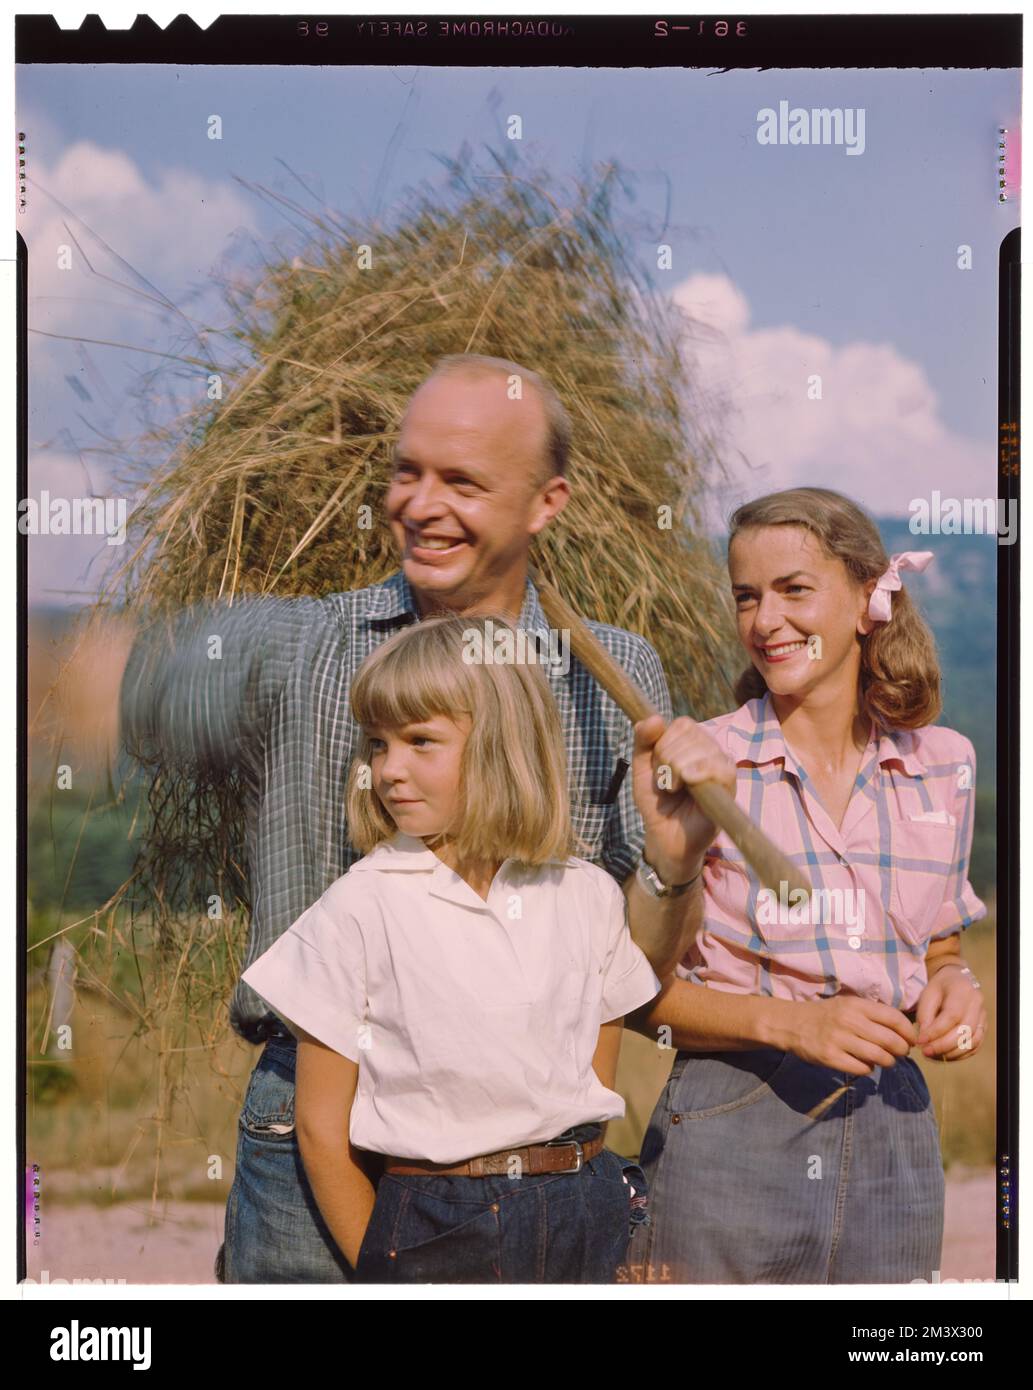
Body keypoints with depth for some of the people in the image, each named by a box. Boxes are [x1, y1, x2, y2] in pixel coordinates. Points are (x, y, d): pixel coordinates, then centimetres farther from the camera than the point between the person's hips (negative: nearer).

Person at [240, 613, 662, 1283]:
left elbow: (599, 1090, 10)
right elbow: (321, 1126, -4)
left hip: (583, 1224, 3)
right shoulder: (361, 908, -7)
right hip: (435, 1225, -3)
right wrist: (381, 1266, -1)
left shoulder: (589, 896, 2)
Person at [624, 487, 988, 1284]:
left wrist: (955, 988, -6)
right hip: (729, 1131, -3)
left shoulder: (944, 765, 5)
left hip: (891, 1130, 4)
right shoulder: (699, 763, -7)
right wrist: (787, 1021, -20)